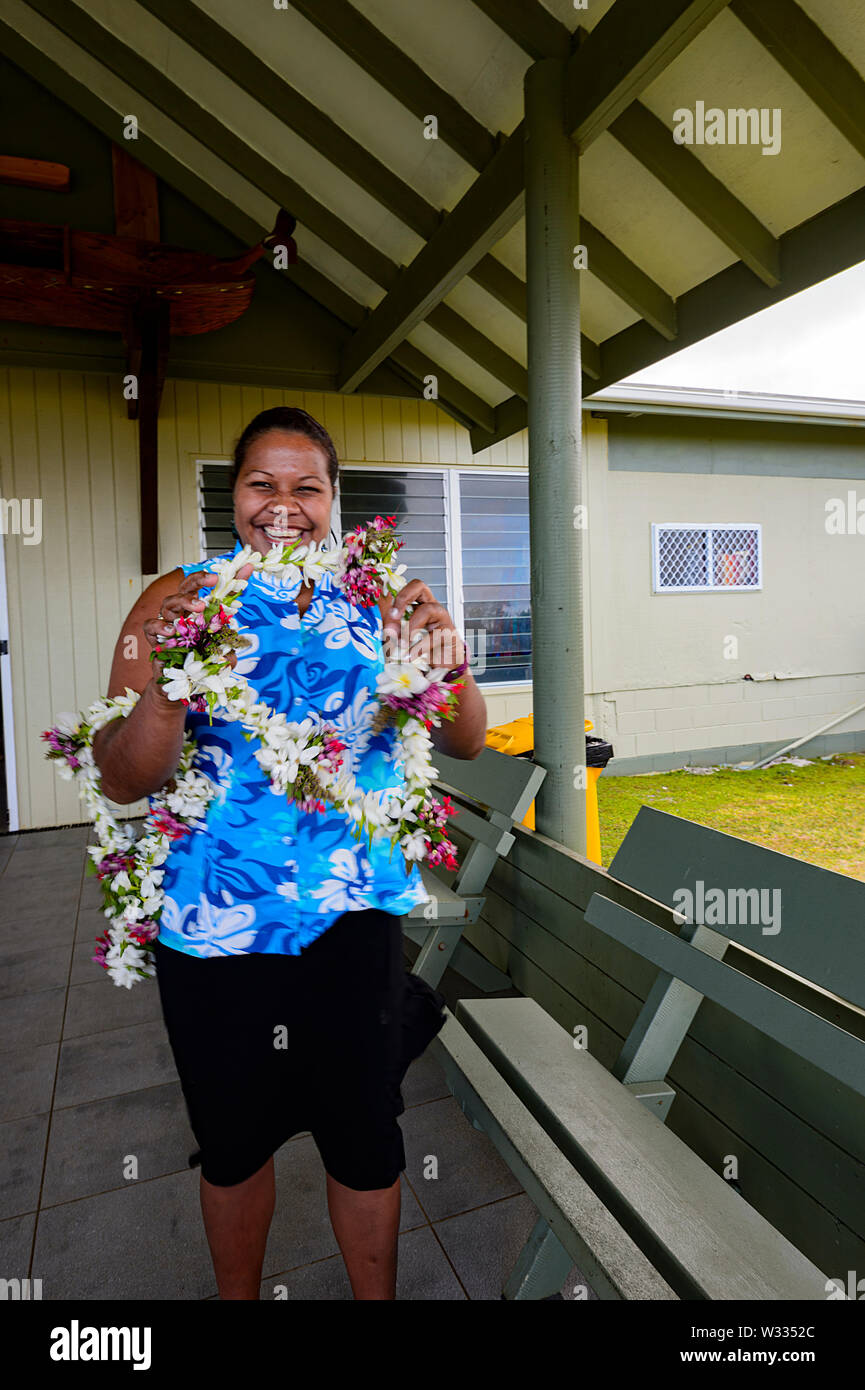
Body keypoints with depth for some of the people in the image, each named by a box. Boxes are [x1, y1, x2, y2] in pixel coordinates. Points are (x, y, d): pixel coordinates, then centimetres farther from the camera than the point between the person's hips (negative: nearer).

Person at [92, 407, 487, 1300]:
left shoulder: (375, 603, -1)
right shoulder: (179, 599, -4)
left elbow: (465, 743, -5)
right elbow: (121, 781, -10)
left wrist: (447, 667, -26)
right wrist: (168, 685, -30)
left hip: (354, 917, 1)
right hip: (212, 925, 0)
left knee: (365, 1136, 15)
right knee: (233, 1140, 19)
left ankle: (376, 1296, 45)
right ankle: (238, 1296, 50)